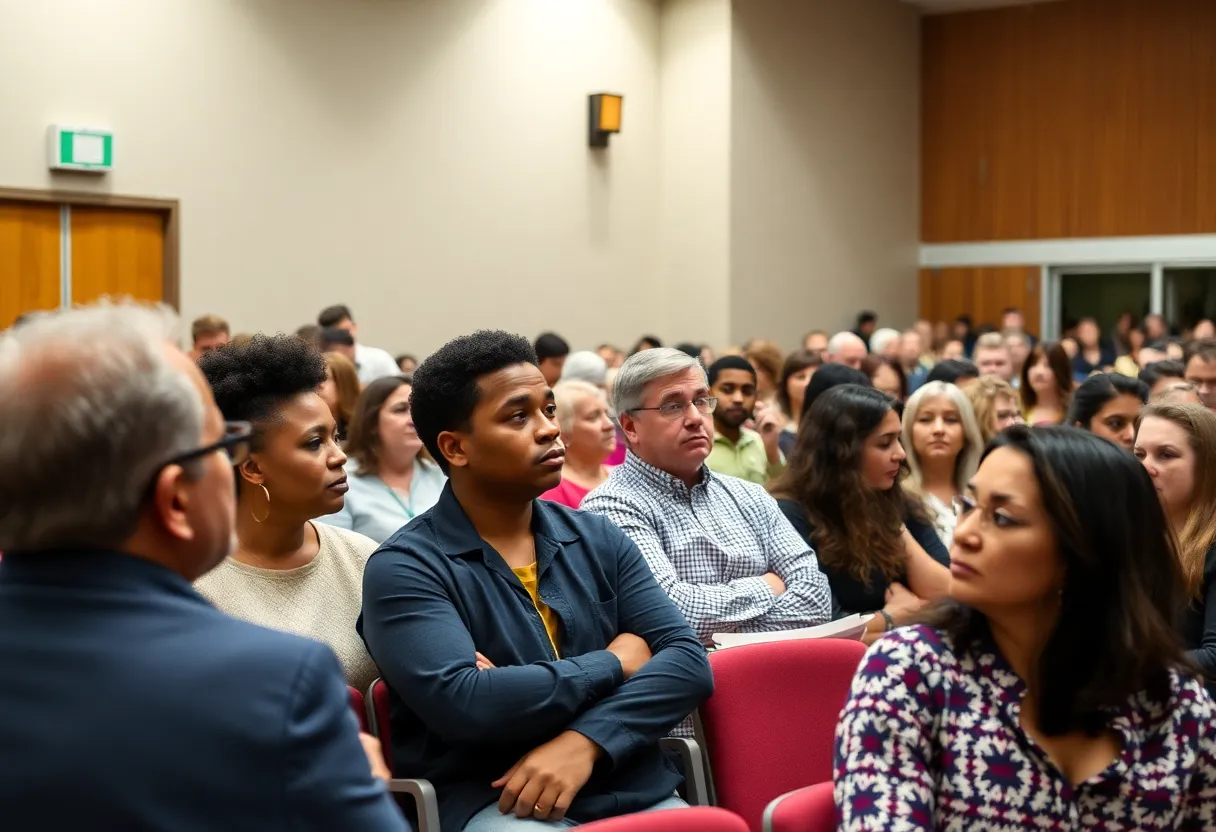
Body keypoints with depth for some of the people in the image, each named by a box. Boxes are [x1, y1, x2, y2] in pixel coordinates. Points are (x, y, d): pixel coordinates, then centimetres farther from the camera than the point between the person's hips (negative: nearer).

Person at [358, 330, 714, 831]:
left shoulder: (598, 539, 12)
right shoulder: (404, 568, -3)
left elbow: (688, 660, 3)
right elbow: (462, 703, -17)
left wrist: (586, 741, -14)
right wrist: (615, 662, -6)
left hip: (637, 791, 4)